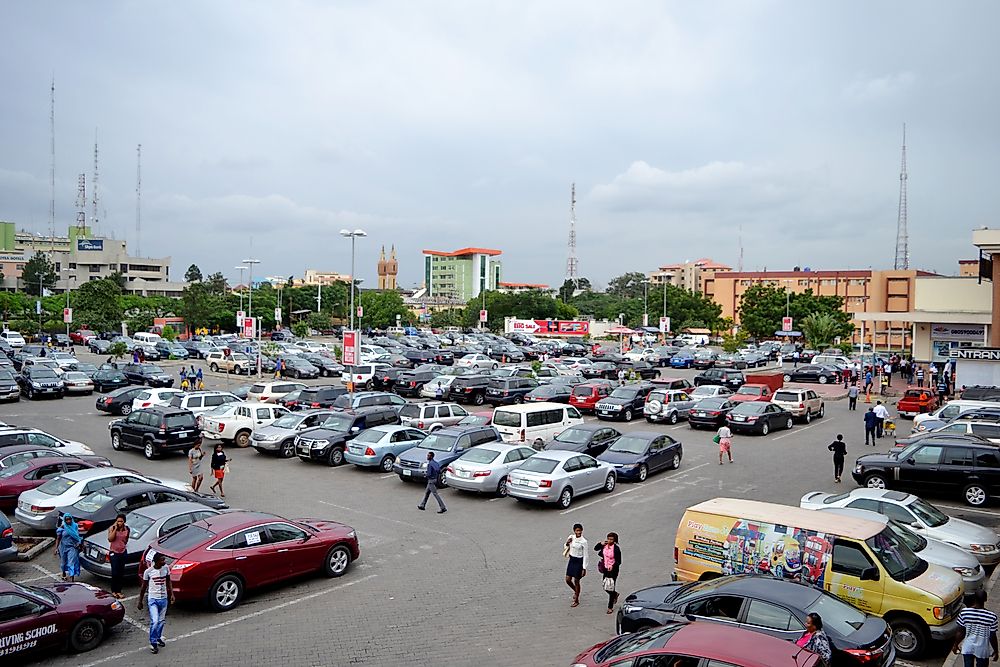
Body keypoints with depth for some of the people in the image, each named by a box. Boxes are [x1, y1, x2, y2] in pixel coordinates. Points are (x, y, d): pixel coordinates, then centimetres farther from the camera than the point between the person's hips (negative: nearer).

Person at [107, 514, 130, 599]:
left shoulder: (127, 529, 4)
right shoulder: (112, 528, -5)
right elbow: (110, 539, -18)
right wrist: (115, 529, -20)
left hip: (123, 552, 3)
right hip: (114, 552, -3)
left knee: (121, 573, 5)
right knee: (115, 572, -7)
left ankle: (118, 591, 13)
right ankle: (113, 591, 4)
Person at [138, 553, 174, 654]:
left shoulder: (166, 568, -2)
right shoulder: (148, 571, -12)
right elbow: (144, 587, -1)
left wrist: (171, 594, 3)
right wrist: (140, 601, 4)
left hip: (163, 599, 4)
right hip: (153, 599, -4)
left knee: (161, 621, 13)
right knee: (154, 621, -12)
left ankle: (158, 637, 35)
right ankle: (153, 643, 5)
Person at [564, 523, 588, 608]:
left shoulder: (583, 541, -17)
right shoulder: (571, 537, -2)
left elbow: (585, 555, -13)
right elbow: (565, 548, 11)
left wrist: (584, 568, -14)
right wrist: (567, 543, -12)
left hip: (579, 561, -5)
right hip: (571, 560, 6)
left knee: (576, 581, 4)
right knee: (568, 580, 9)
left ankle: (576, 600, 21)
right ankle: (575, 591, 40)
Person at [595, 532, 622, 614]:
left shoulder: (616, 549, -17)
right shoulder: (605, 545, -2)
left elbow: (619, 562, -12)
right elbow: (595, 548, 11)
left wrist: (613, 566, -29)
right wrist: (601, 544, -7)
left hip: (613, 570, -6)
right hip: (605, 569, 6)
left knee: (611, 588, -1)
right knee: (605, 587, 13)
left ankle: (610, 607, 11)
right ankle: (615, 594, 44)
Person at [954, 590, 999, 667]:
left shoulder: (964, 613, -17)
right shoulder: (991, 616, -22)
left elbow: (960, 632, -8)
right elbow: (992, 637, -12)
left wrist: (956, 645, 8)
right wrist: (995, 651, 5)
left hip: (967, 648, 1)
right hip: (982, 650, -1)